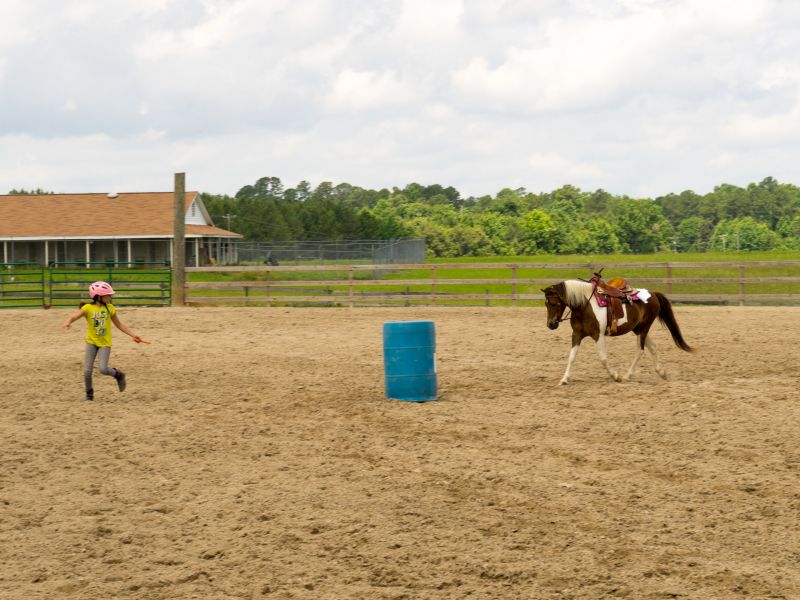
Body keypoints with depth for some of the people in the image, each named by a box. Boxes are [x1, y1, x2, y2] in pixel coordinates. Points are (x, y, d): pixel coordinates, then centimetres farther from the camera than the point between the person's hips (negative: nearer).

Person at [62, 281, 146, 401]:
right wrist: (67, 323, -42)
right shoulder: (88, 308, -9)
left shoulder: (110, 308, 0)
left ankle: (118, 375, 18)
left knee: (103, 369, -14)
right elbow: (73, 317, -18)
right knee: (87, 370, -4)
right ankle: (89, 393, 20)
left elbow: (119, 324, 9)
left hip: (105, 343, 0)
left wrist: (133, 335, 5)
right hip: (91, 342, 0)